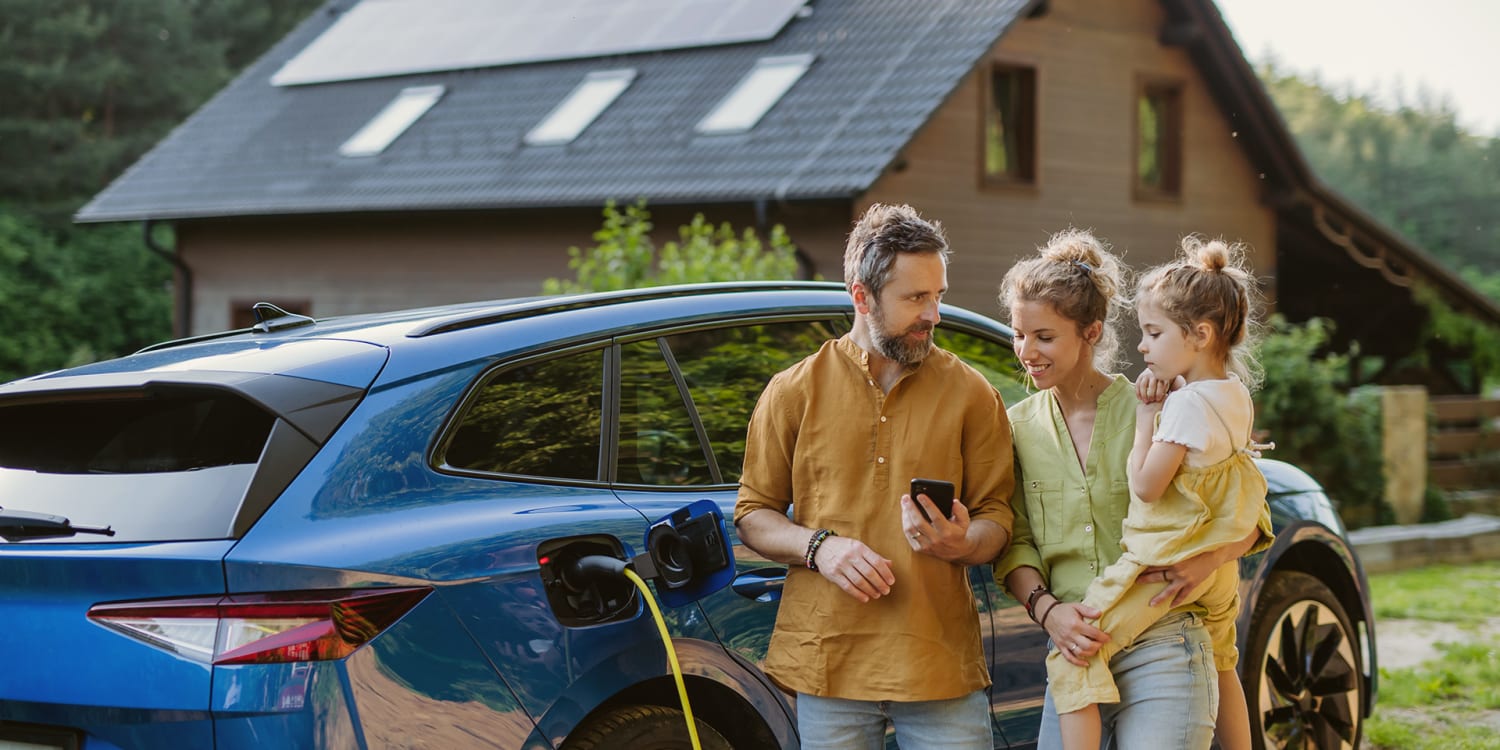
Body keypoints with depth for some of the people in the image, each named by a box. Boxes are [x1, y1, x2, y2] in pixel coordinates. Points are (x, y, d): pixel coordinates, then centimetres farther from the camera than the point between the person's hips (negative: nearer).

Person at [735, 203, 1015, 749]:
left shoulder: (970, 394, 7)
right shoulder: (795, 392, 6)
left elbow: (996, 518, 7)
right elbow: (753, 515, 8)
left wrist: (960, 545, -16)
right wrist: (819, 547, -10)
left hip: (941, 662, 0)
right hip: (829, 661, 0)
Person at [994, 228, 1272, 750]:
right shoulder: (1019, 426, 8)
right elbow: (1015, 545, 6)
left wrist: (1207, 561, -18)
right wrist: (1048, 610, -12)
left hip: (1162, 654, -4)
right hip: (1072, 656, 4)